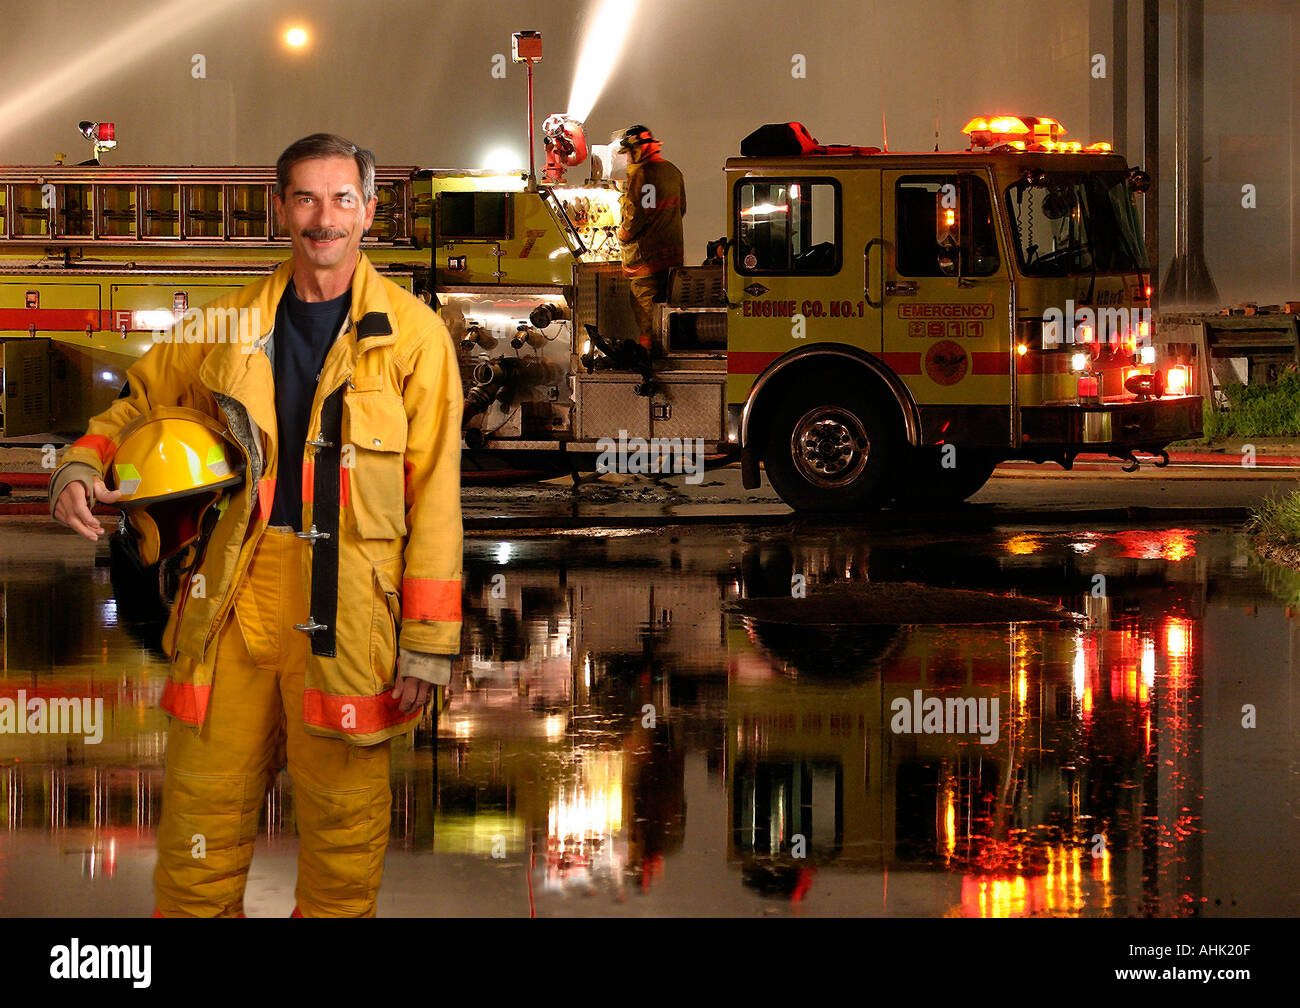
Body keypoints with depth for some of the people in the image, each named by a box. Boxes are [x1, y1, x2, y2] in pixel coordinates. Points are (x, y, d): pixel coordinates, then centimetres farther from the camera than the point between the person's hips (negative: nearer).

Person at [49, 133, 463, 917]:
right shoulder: (232, 324, 11)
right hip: (235, 589, 3)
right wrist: (82, 467, 2)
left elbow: (434, 494, -2)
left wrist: (428, 641, -7)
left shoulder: (412, 335, 1)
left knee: (343, 816, 2)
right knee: (203, 804, 4)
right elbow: (139, 402, 24)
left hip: (346, 605, -3)